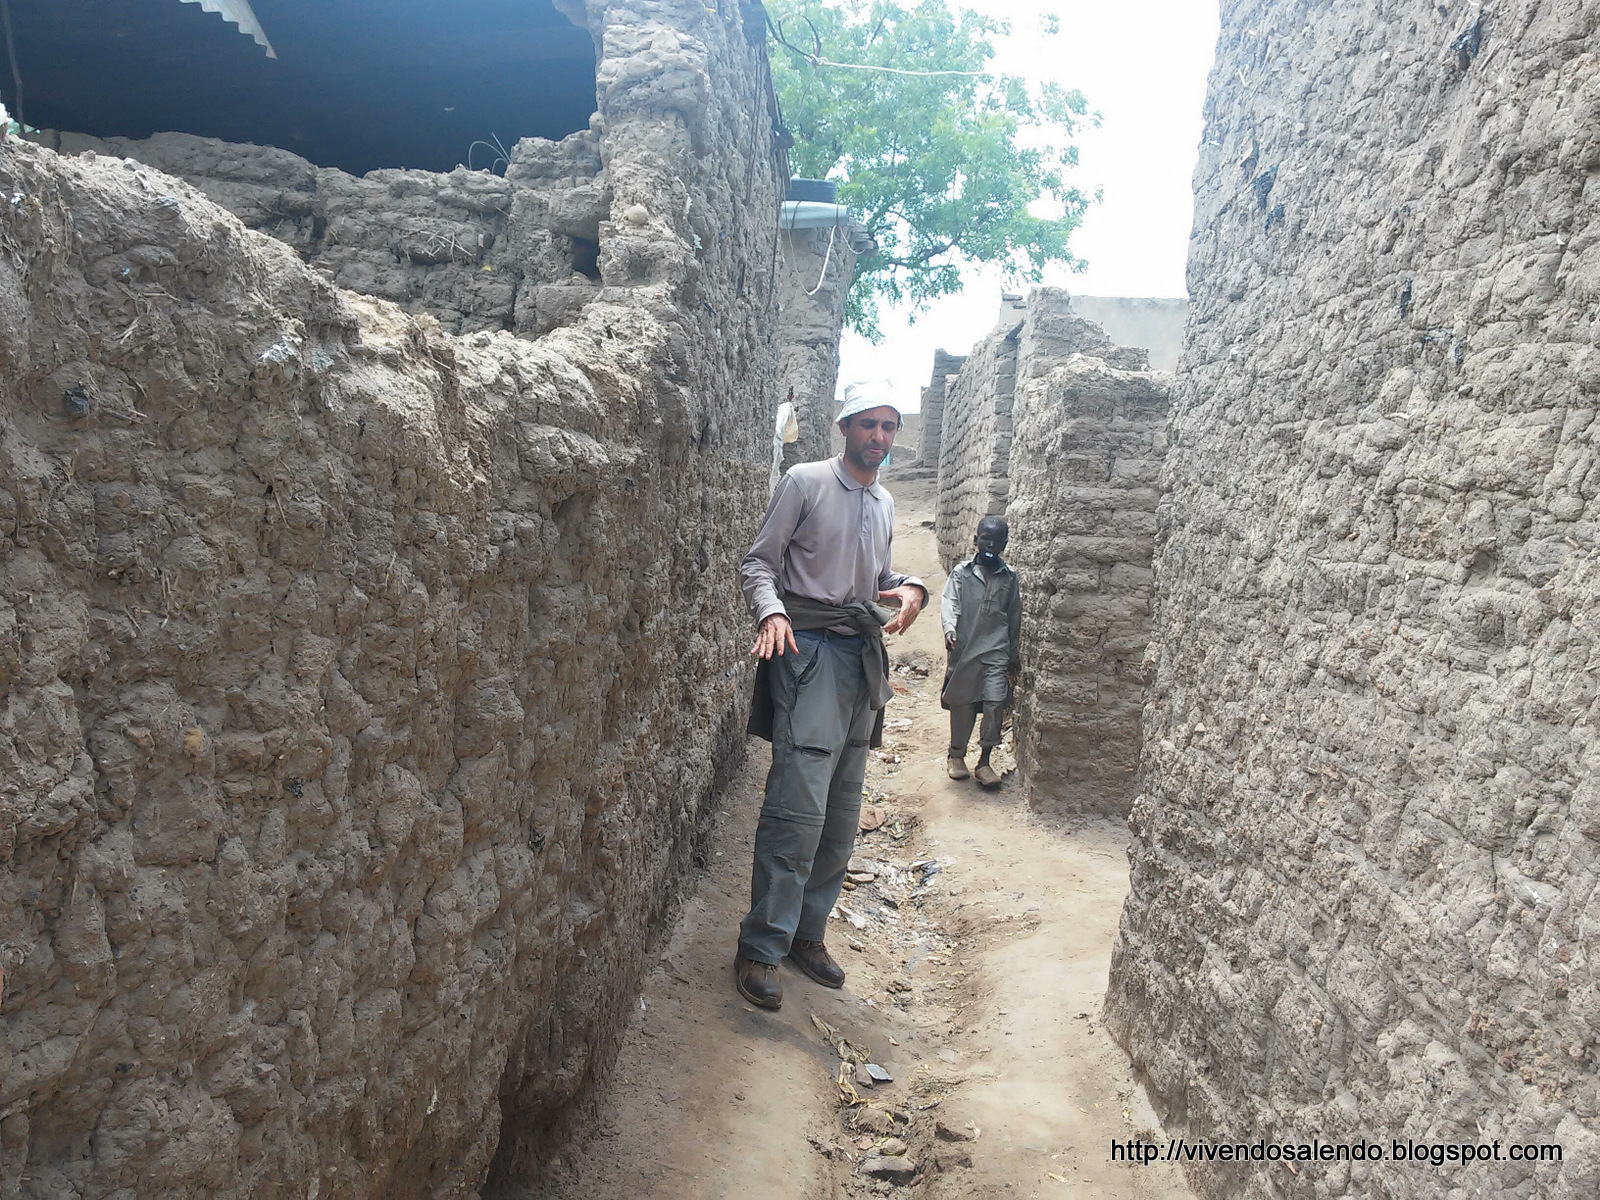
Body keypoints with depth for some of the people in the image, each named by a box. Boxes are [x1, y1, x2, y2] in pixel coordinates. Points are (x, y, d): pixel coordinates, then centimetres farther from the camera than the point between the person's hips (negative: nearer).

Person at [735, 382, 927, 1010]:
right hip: (810, 654, -7)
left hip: (863, 658, 7)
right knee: (799, 809, -13)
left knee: (841, 816, 10)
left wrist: (911, 587, 5)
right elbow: (759, 561, -4)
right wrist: (771, 612, -24)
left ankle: (807, 933, 24)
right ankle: (761, 948, -1)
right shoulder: (805, 482, -2)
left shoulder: (885, 503, 17)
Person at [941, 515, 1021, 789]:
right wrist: (949, 627, -28)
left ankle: (984, 762, 3)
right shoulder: (961, 572, 4)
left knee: (995, 704, -8)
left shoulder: (1010, 577, 10)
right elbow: (949, 602, -9)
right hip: (964, 649, -1)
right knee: (962, 704, 7)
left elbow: (1014, 618, 15)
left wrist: (1014, 656, 16)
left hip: (996, 651, 1)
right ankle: (957, 755, 26)